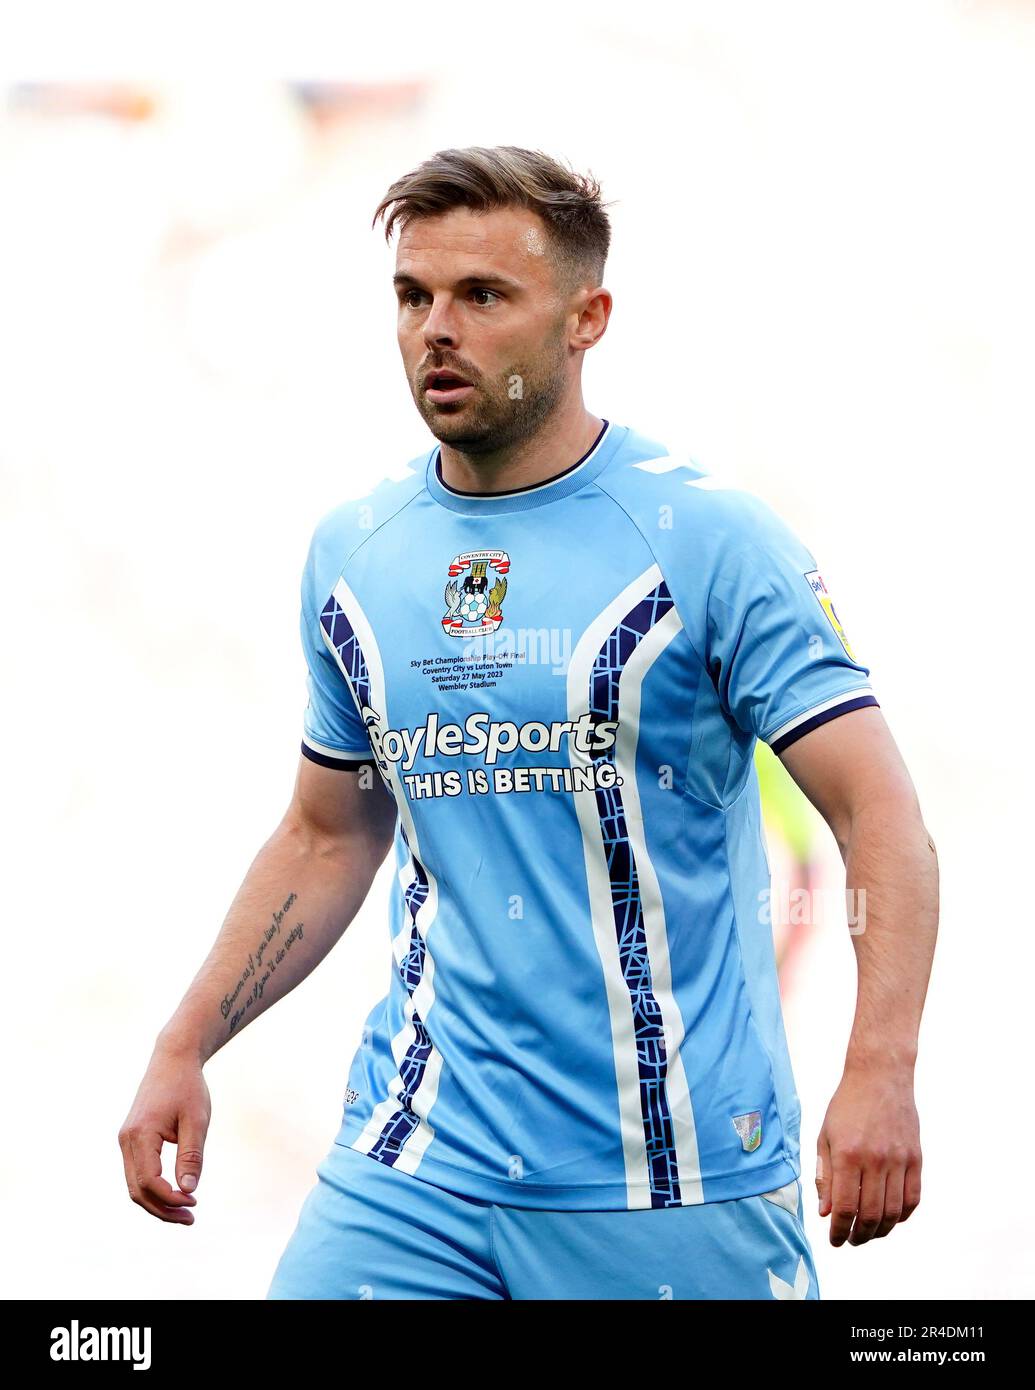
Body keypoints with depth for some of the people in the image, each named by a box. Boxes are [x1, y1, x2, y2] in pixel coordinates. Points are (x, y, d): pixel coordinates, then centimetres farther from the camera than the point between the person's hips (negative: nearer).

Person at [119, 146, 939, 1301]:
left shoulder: (707, 538, -9)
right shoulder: (351, 553, 7)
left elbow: (881, 817, -13)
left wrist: (879, 1074, -26)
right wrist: (184, 1049, 11)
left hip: (679, 1178, -4)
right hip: (415, 1163, 4)